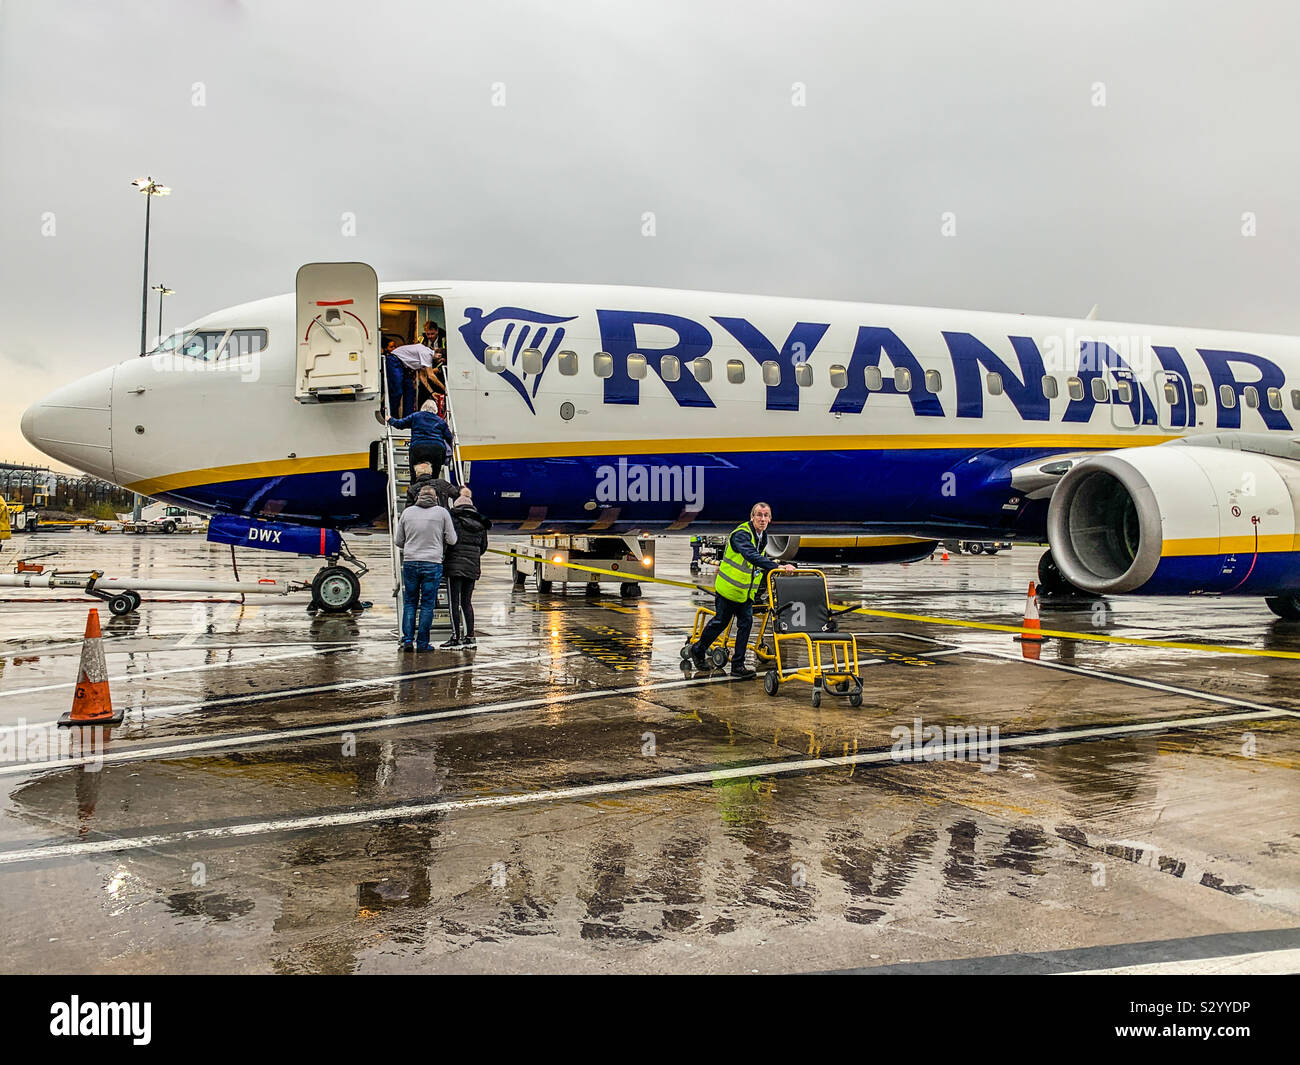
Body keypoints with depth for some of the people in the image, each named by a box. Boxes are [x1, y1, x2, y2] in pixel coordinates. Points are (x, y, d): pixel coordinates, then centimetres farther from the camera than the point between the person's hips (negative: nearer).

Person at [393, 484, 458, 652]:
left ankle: (407, 639, 5)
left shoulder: (407, 512, 6)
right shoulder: (442, 512, 0)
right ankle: (422, 643, 6)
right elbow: (452, 540, 2)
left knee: (409, 602, 12)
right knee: (427, 604, 4)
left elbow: (398, 540, 11)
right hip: (432, 564, -2)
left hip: (410, 562, 2)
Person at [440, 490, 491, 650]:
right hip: (473, 567, 5)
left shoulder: (453, 519, -6)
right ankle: (470, 637, 11)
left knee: (454, 602, -1)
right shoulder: (480, 524, 10)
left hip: (455, 565, -5)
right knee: (466, 602, 13)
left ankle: (456, 638, -2)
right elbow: (484, 546, 14)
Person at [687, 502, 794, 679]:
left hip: (747, 591, 7)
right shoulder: (741, 534, -23)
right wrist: (778, 566, -48)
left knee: (746, 624, -2)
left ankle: (738, 665, 3)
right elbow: (752, 556, -40)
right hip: (729, 587, -6)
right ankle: (698, 650, 28)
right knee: (720, 622, 5)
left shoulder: (763, 536, 5)